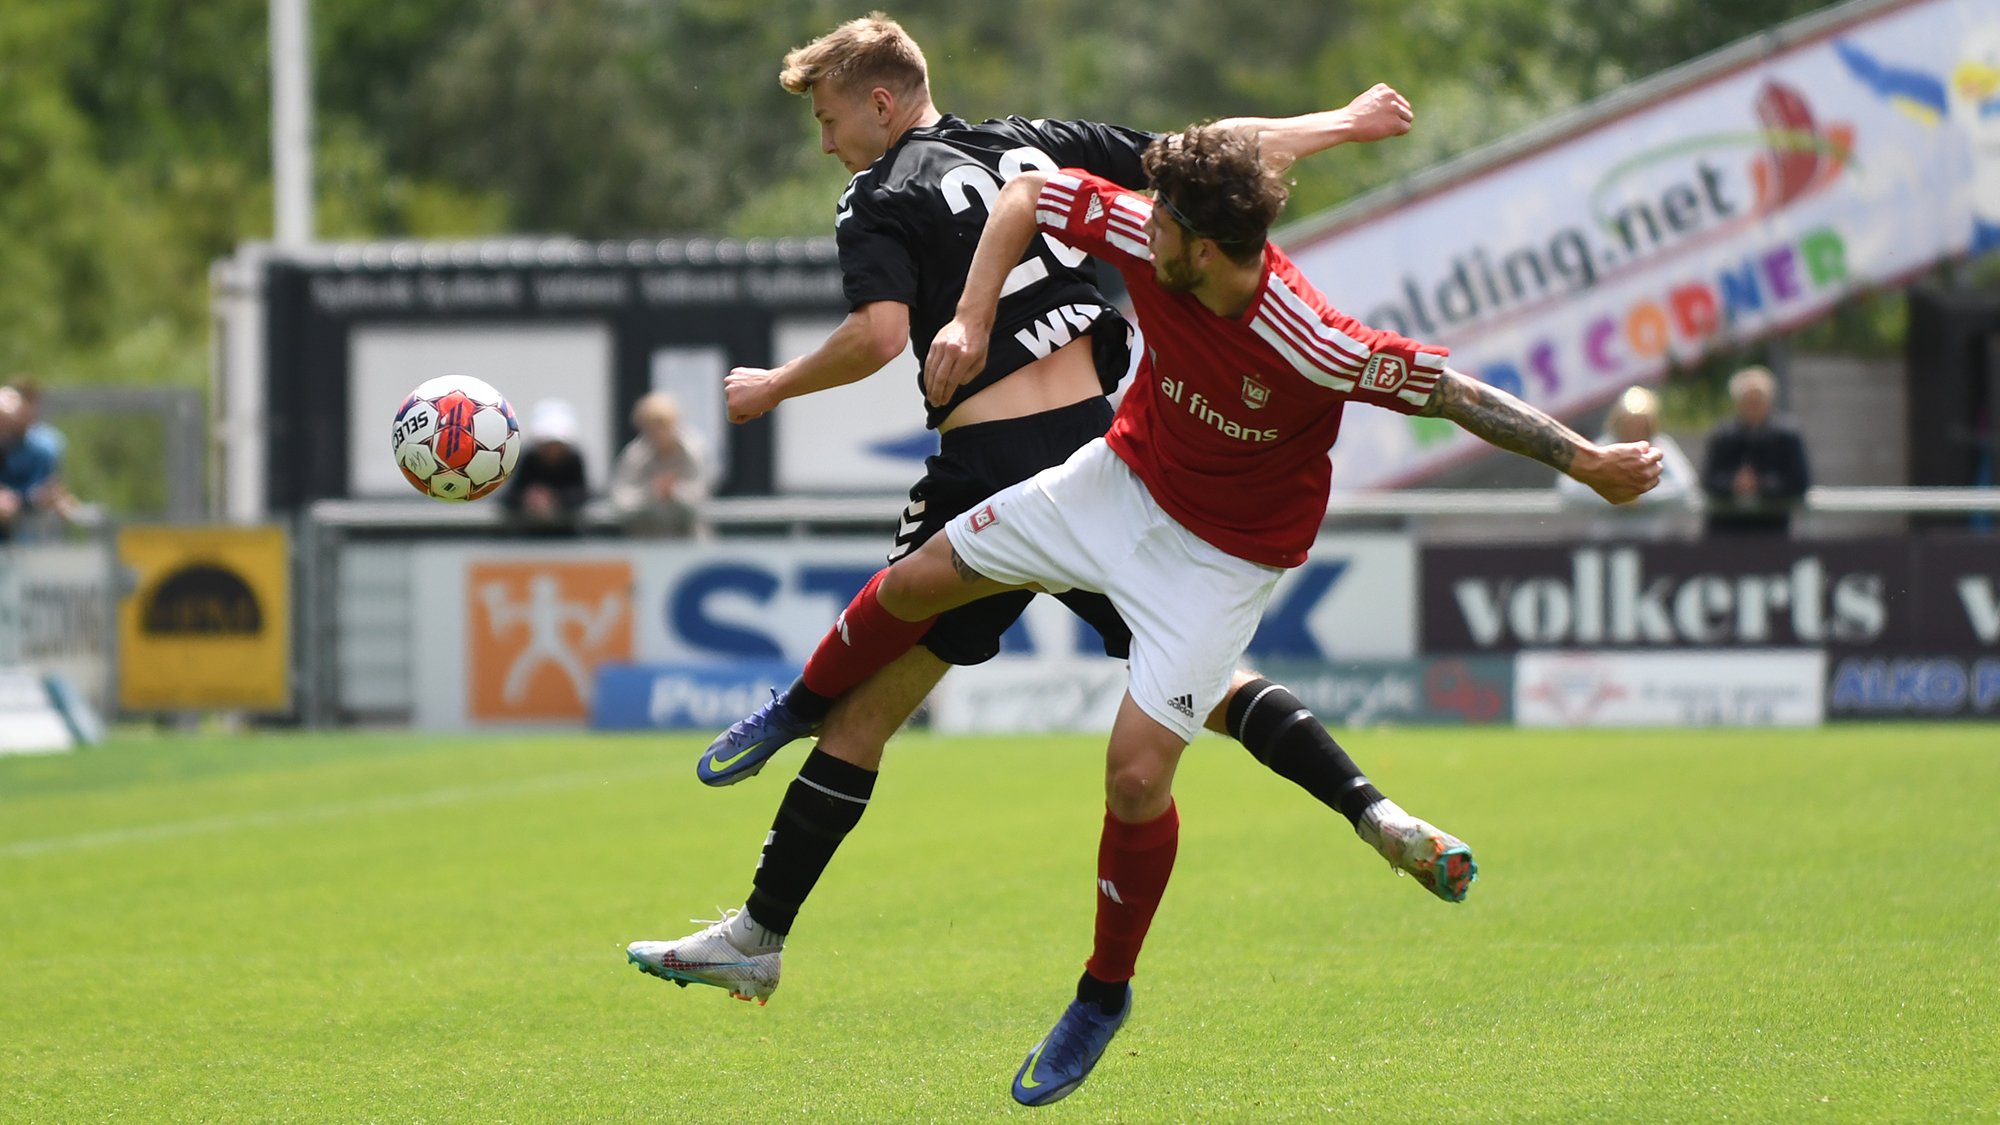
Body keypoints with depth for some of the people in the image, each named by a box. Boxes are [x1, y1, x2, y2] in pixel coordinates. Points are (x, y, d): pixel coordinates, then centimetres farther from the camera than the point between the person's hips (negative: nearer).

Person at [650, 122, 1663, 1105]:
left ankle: (1104, 995, 14)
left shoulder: (1312, 348, -37)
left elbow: (1450, 390, -31)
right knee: (920, 580, 8)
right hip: (1126, 478, 5)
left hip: (1228, 555, -5)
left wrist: (1589, 463, -30)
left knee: (1136, 774, -11)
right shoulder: (1142, 240, -23)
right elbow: (1029, 193, -8)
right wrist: (972, 319, -17)